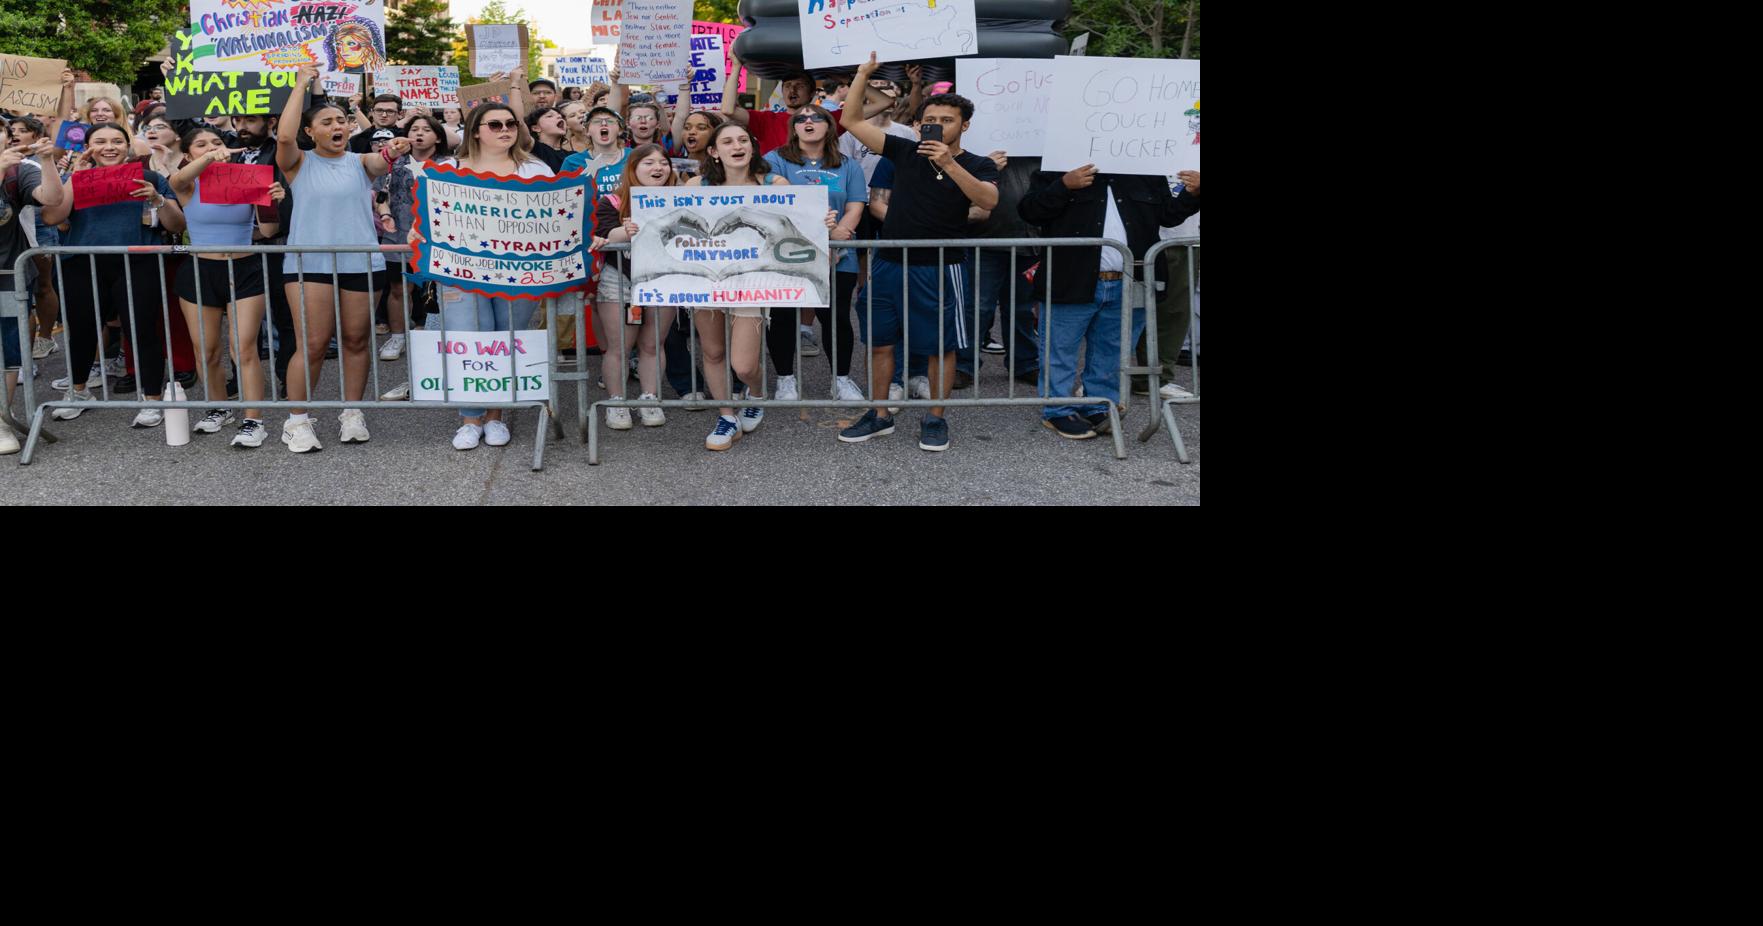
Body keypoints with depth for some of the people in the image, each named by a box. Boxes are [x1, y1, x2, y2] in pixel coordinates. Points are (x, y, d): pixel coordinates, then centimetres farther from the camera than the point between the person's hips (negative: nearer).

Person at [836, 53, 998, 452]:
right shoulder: (905, 153, 6)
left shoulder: (978, 165, 0)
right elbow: (852, 121, 7)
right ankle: (879, 415, 22)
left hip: (938, 269, -3)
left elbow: (988, 201, -21)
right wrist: (864, 73, -1)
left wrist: (949, 164, -27)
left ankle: (935, 419, 17)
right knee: (879, 341, 9)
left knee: (941, 346, 3)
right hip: (888, 264, 3)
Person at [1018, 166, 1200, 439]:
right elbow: (1029, 211, -9)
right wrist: (1064, 186, -21)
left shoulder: (1147, 177, 10)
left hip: (1127, 288, 4)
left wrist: (1192, 194, -3)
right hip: (1073, 284, -3)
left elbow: (1168, 213, 16)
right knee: (1061, 350, 4)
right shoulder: (1058, 172, -1)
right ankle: (1057, 411, 16)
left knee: (1110, 356, 13)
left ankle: (1099, 410, 26)